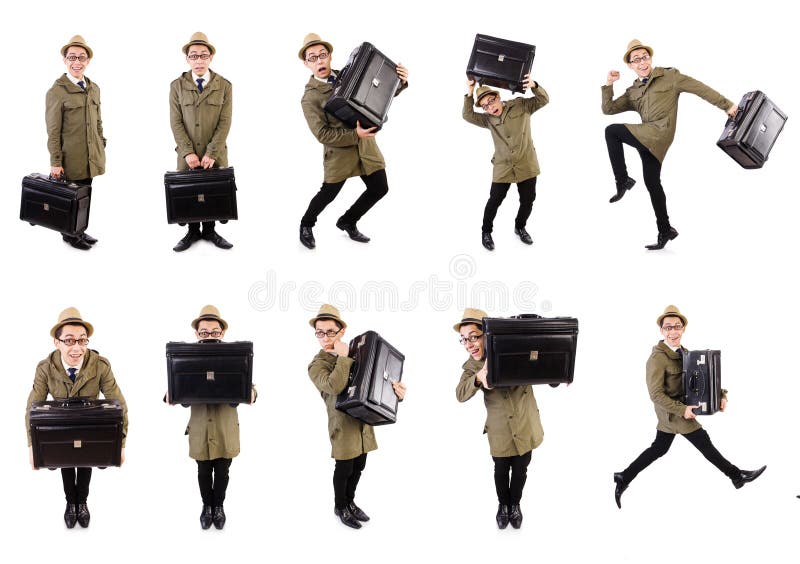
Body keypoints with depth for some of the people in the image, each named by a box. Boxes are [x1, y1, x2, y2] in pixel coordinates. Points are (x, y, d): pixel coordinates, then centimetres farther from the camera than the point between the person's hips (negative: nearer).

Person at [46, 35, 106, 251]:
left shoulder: (94, 88, 9)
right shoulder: (57, 91, -10)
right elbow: (53, 131, -11)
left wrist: (101, 148, 12)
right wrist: (55, 162, -13)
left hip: (90, 158, 6)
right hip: (70, 158, -6)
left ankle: (79, 231, 27)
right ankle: (70, 234, 22)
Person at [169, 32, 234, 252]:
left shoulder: (224, 85, 1)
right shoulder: (177, 85, 2)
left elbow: (225, 123, -4)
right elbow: (176, 122, -1)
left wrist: (211, 154, -12)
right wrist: (188, 152, -11)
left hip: (215, 154, 0)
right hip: (187, 155, 0)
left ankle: (209, 230, 20)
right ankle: (193, 232, 18)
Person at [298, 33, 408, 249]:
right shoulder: (310, 97, -10)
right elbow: (322, 134, -17)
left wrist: (400, 82, -6)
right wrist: (354, 135, -23)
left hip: (366, 144, 5)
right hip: (339, 151, -5)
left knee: (379, 189, 8)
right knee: (328, 193, 4)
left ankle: (347, 222, 31)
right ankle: (306, 225, 34)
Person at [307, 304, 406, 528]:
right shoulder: (317, 365, -11)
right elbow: (334, 386, -30)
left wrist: (395, 388, -6)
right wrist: (343, 357, -24)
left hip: (363, 420, 6)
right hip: (343, 424, -6)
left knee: (358, 466, 17)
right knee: (344, 469, 5)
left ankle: (350, 502, 36)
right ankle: (340, 507, 25)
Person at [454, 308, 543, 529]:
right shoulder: (472, 365, -11)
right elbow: (460, 394, -25)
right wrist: (479, 377, -45)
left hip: (526, 427, 0)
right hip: (500, 432, 0)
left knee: (520, 470, 17)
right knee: (501, 471, 16)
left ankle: (515, 504, 43)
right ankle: (503, 505, 44)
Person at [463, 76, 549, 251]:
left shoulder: (521, 105, -3)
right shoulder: (488, 119, 1)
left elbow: (543, 100, -11)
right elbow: (468, 115, -10)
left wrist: (534, 86, -32)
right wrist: (469, 95, -23)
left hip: (526, 165, 0)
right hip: (502, 168, 0)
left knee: (527, 201, 11)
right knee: (494, 201, 4)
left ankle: (520, 227, 36)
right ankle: (486, 232, 25)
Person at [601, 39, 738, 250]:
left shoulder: (669, 76, 6)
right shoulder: (632, 92, 20)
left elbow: (700, 88, 5)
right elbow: (608, 109, 16)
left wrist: (727, 105, 2)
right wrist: (609, 85, 4)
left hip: (659, 132, -7)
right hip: (647, 138, 7)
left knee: (611, 131, -17)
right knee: (652, 183, 10)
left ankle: (623, 181, -8)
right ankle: (665, 232, 19)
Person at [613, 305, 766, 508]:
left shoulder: (684, 352, 4)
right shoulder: (658, 358, -22)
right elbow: (656, 394, -22)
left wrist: (721, 394, -9)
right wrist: (682, 410, -26)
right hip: (673, 411, -9)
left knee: (658, 449, 17)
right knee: (705, 443, 5)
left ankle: (624, 478, 23)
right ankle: (736, 476, 20)